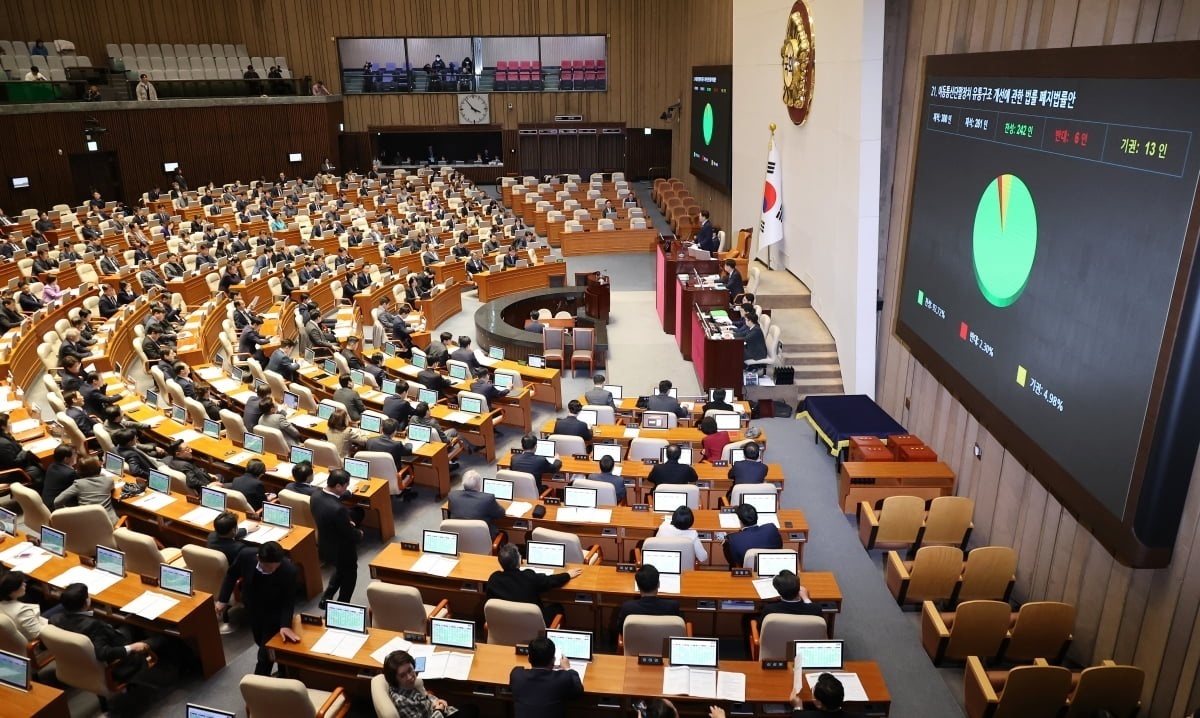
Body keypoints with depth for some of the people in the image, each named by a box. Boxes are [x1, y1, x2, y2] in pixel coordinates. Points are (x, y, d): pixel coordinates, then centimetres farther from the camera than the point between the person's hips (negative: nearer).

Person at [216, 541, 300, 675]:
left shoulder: (289, 570, -36)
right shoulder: (246, 555, -29)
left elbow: (289, 600, -24)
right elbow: (231, 574, -6)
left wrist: (285, 625, -38)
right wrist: (223, 599, -3)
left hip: (274, 613, -4)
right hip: (252, 609, 5)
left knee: (266, 650, -1)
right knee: (260, 642, 23)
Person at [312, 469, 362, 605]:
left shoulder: (315, 497, -14)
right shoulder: (338, 508, -39)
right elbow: (349, 533, -25)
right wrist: (359, 533, -3)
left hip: (325, 546, 7)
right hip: (342, 550, -7)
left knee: (340, 570, 34)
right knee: (349, 576, 21)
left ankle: (326, 598, 39)